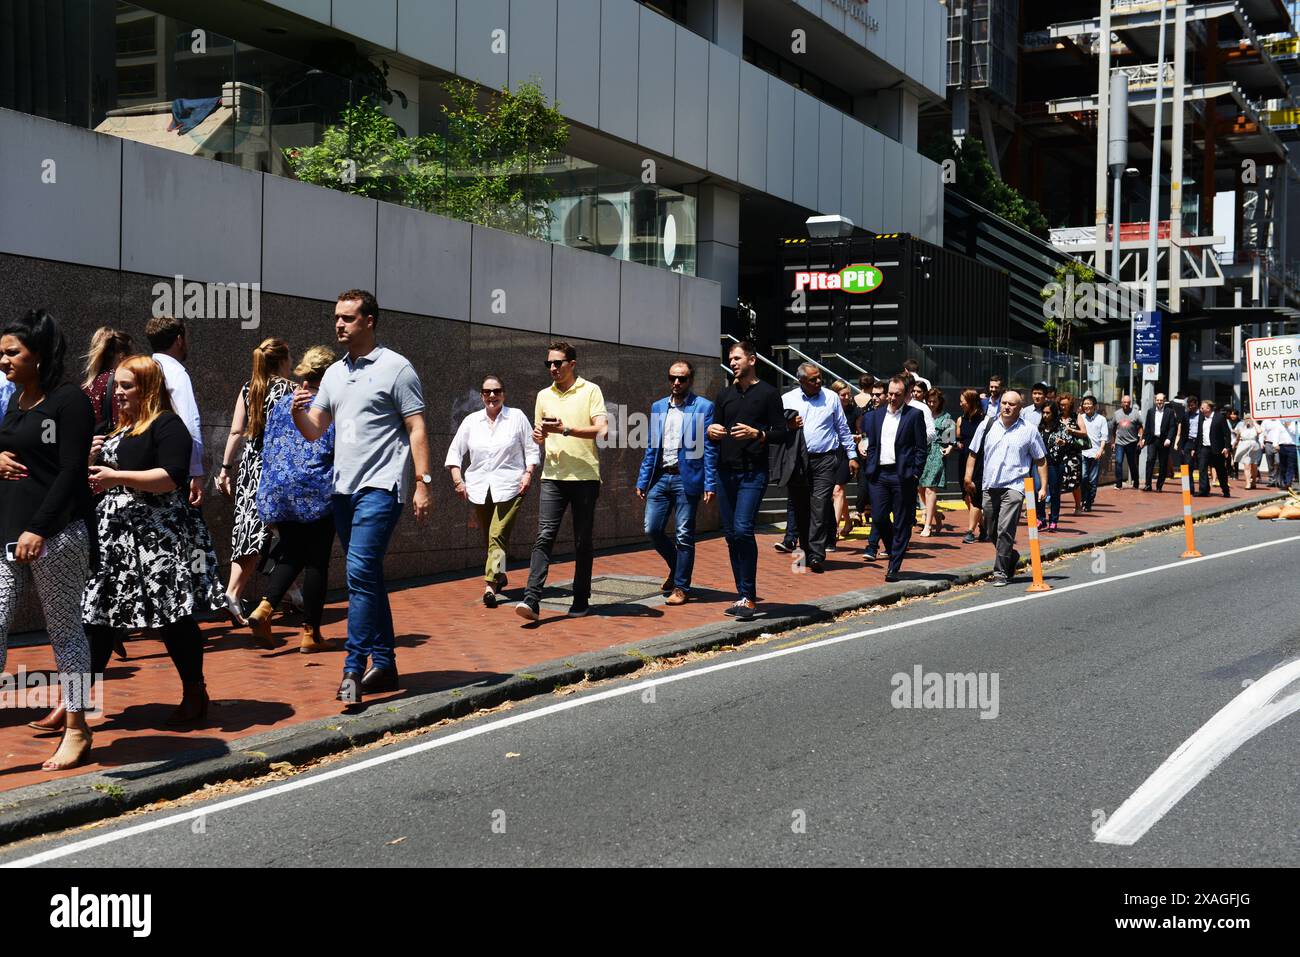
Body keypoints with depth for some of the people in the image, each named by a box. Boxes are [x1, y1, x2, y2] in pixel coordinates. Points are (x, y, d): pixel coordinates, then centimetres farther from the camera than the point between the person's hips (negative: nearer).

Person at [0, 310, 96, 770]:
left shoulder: (69, 400, -8)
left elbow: (71, 472, -14)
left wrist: (38, 529, -20)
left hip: (56, 536, -7)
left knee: (64, 630, 1)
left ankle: (76, 728, 11)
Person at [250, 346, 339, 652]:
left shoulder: (282, 405, 10)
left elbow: (267, 450, 13)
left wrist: (269, 497, 20)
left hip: (279, 492, 5)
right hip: (317, 494, -5)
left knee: (290, 555, 15)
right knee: (316, 561, 4)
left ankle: (264, 607, -9)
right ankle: (310, 633, 7)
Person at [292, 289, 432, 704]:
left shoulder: (395, 367, -3)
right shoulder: (334, 373, 16)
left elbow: (416, 429, -7)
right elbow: (314, 432, 15)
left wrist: (423, 483, -14)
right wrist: (298, 412, -7)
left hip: (380, 487, -7)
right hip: (343, 487, 7)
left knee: (360, 572, -17)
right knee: (368, 578, 11)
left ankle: (354, 669, -16)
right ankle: (384, 665, 19)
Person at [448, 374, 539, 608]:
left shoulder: (517, 417, 4)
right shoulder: (471, 421, 10)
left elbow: (531, 449, 7)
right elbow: (455, 452, 13)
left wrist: (528, 473, -6)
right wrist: (457, 479, 2)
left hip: (508, 487, -4)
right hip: (479, 488, 4)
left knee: (498, 536, -15)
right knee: (489, 538, 12)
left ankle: (490, 586, -21)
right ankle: (500, 576, 33)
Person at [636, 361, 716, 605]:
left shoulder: (704, 407, -2)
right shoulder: (658, 408, 13)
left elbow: (710, 448, -4)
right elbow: (651, 448, 16)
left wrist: (710, 484, -10)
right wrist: (642, 481, 11)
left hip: (687, 478, -5)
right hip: (661, 476, 5)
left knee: (684, 535, 0)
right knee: (652, 529, 2)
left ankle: (681, 587, 11)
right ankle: (676, 568, 28)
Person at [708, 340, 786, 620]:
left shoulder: (768, 393, 1)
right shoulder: (724, 395, 17)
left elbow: (781, 433, -2)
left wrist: (757, 434, -19)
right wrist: (711, 432, -3)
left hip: (753, 472, -6)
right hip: (726, 471, 6)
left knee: (743, 529, -18)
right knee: (731, 534, 6)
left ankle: (749, 596, -11)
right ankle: (743, 595, 15)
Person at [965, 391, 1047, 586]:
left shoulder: (1029, 431, 3)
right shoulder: (987, 427, 8)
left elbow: (1041, 460, 6)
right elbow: (974, 452, 13)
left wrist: (1043, 487, 0)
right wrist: (968, 475, 1)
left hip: (1013, 487, -4)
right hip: (989, 487, 4)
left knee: (1005, 530, -15)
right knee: (992, 532, 13)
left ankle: (1001, 572, -11)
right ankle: (1012, 556, 38)